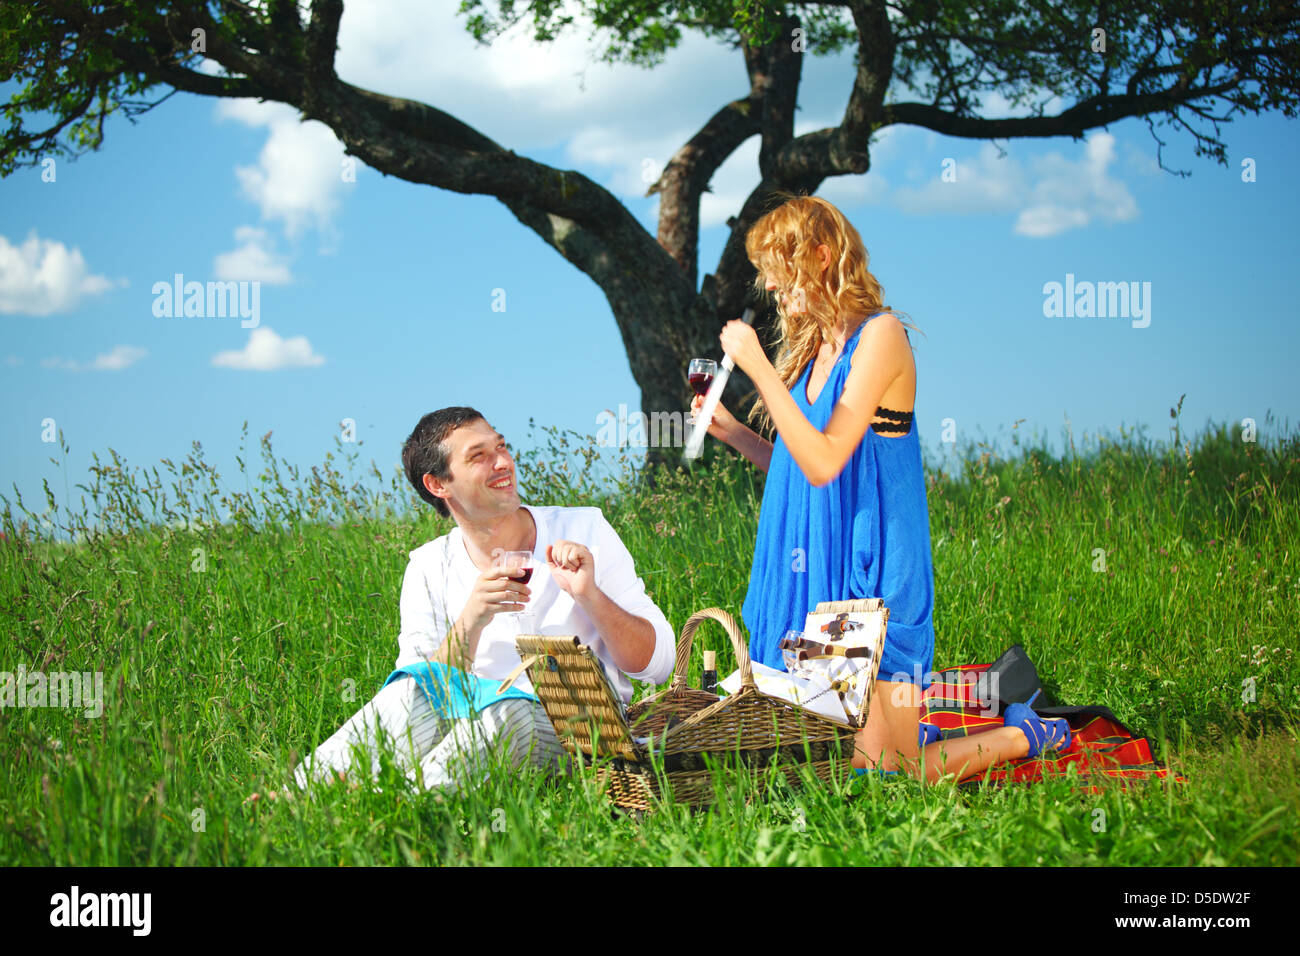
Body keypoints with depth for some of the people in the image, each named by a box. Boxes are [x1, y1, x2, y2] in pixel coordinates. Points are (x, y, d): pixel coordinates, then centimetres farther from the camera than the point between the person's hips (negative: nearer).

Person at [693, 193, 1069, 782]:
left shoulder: (879, 335, -13)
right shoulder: (814, 347, 12)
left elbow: (825, 462, -21)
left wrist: (758, 368, -20)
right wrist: (729, 431, 6)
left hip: (867, 576, -8)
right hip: (813, 573, 8)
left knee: (877, 780, -5)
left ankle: (1022, 737, 16)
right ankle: (908, 732, 31)